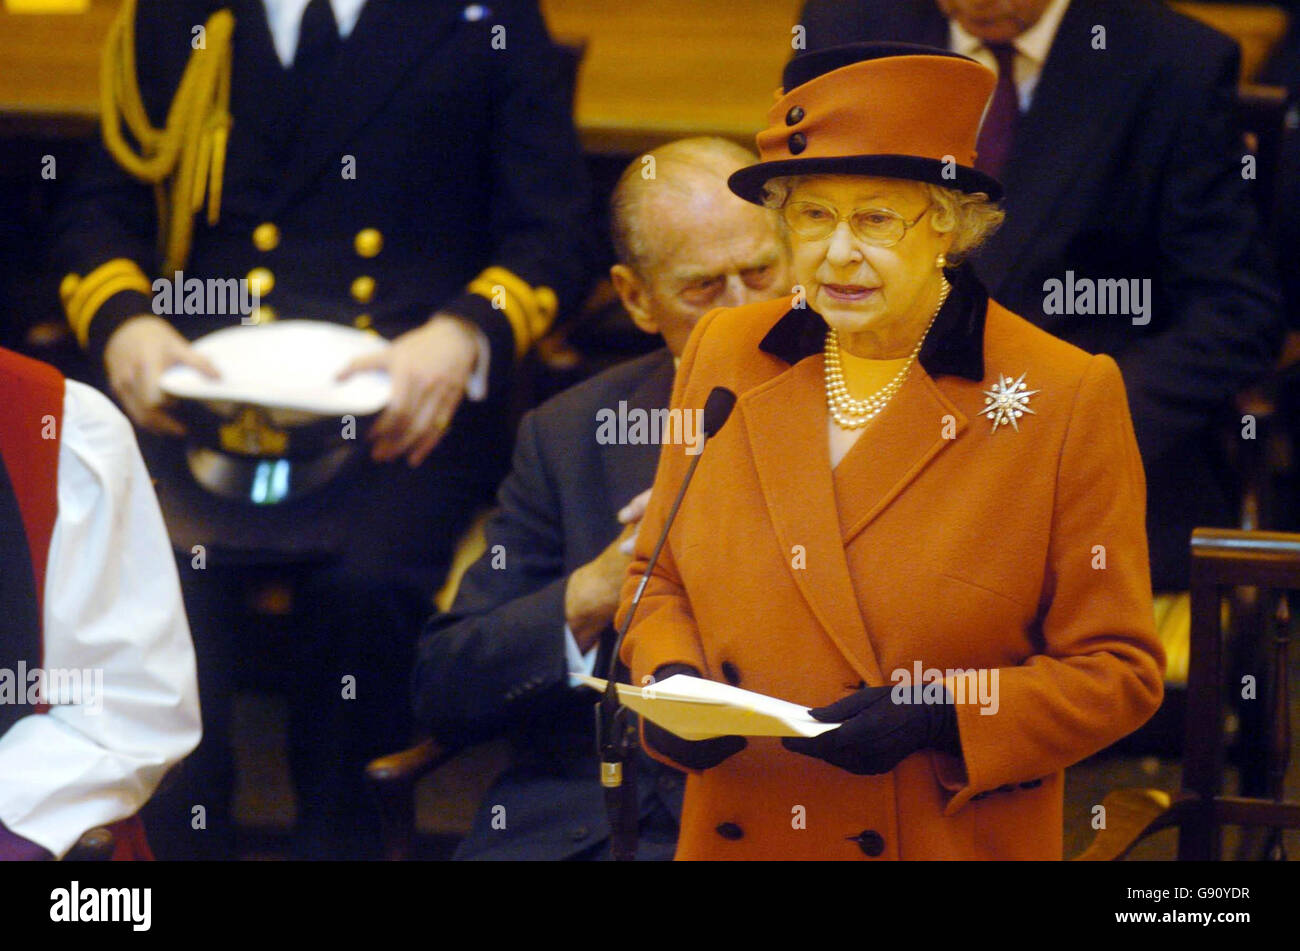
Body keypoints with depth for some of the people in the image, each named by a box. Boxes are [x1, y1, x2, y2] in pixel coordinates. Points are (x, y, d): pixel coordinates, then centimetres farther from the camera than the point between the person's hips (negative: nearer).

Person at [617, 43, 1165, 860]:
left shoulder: (1065, 399, -11)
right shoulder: (724, 355, 1)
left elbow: (1118, 670, -9)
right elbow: (658, 579, 11)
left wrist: (936, 715, -22)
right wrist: (671, 682, -10)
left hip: (953, 843, -3)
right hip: (738, 834, 4)